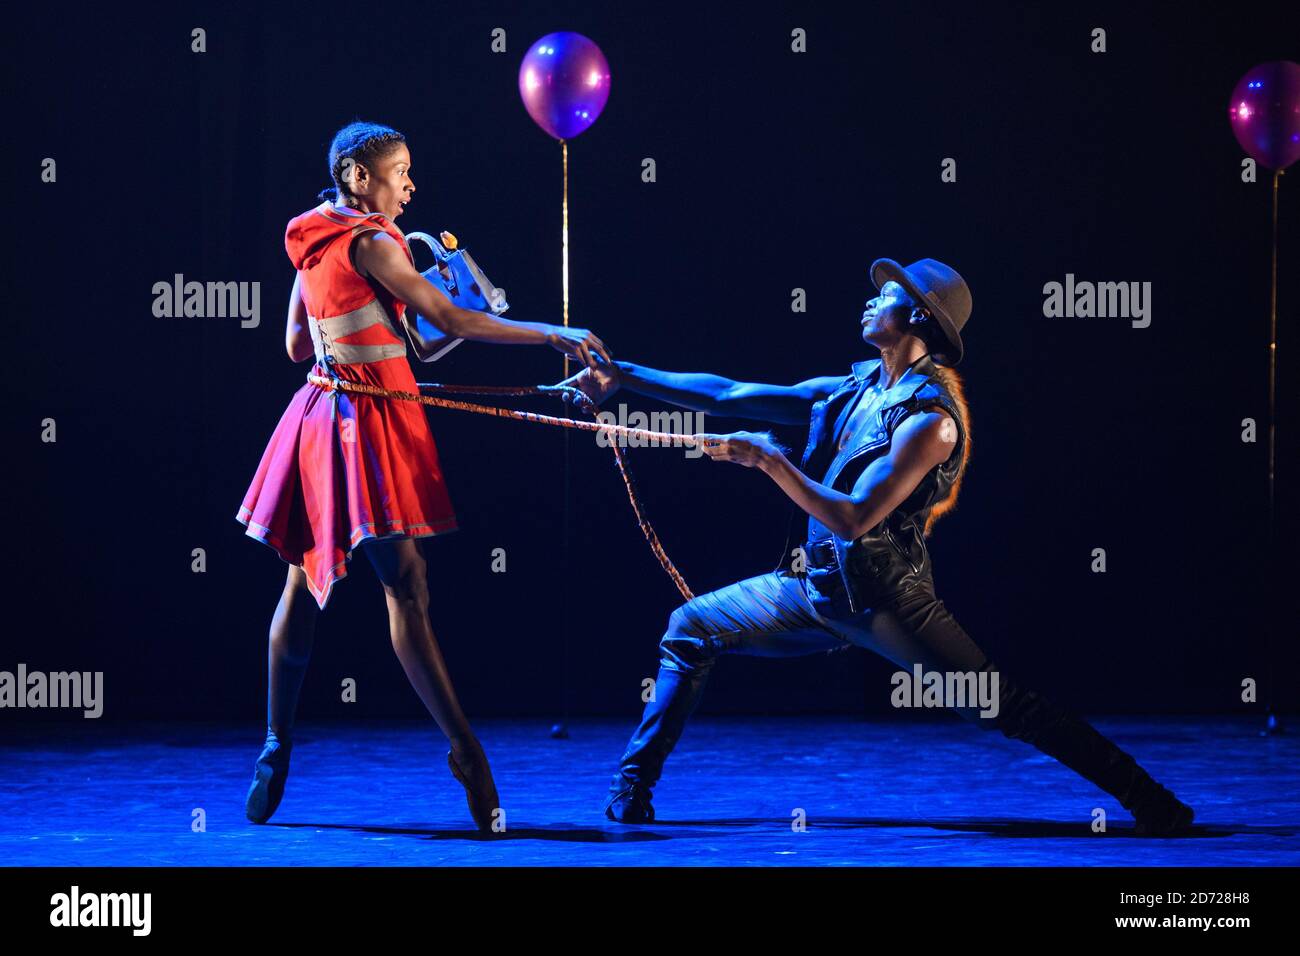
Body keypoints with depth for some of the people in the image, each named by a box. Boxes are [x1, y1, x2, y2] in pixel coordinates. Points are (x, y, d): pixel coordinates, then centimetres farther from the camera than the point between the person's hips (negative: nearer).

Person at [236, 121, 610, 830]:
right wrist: (552, 335, -14)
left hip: (325, 413, 9)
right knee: (406, 585, -12)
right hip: (369, 419, -9)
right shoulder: (367, 243, -12)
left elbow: (296, 345, 20)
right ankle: (465, 751, -15)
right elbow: (448, 320, -16)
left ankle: (276, 750, 16)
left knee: (305, 580, 12)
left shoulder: (315, 245, 13)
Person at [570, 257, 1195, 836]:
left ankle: (1151, 803, -10)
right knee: (691, 628, 6)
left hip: (881, 598, -8)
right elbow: (727, 396, 11)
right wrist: (623, 377, 8)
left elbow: (855, 519, -24)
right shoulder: (853, 390, 9)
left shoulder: (929, 417, -17)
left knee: (1005, 708, -12)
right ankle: (632, 791, 11)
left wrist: (769, 460, -26)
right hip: (816, 589, 8)